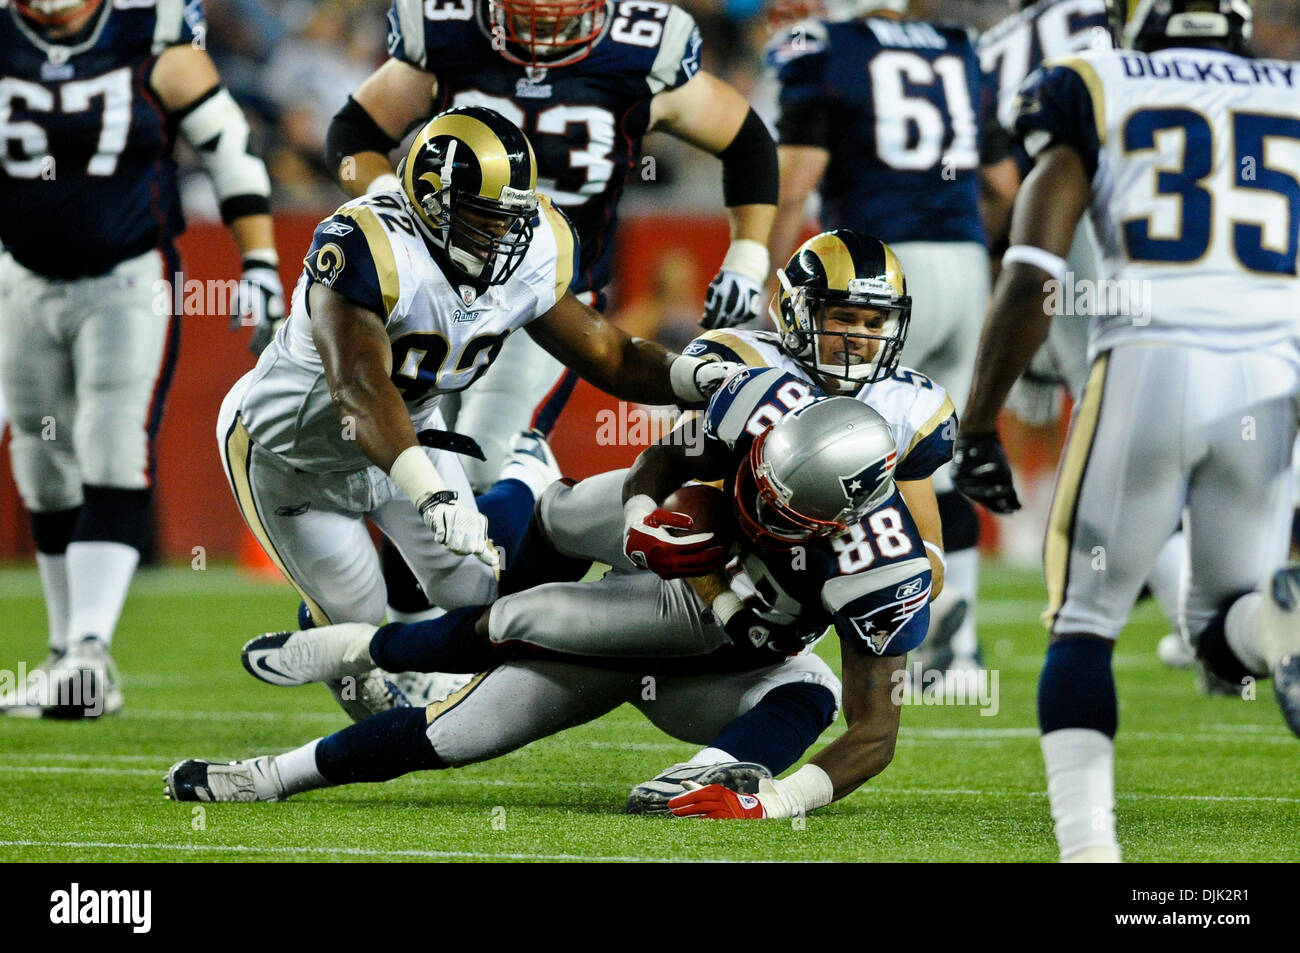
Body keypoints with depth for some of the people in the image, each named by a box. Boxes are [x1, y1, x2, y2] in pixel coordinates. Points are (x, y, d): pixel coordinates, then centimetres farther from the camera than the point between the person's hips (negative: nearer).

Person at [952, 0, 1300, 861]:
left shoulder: (1090, 91, 11)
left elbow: (1034, 274, 1)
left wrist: (978, 427, 3)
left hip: (1148, 366, -2)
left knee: (1083, 623, 13)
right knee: (1224, 635, 16)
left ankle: (1088, 843, -6)